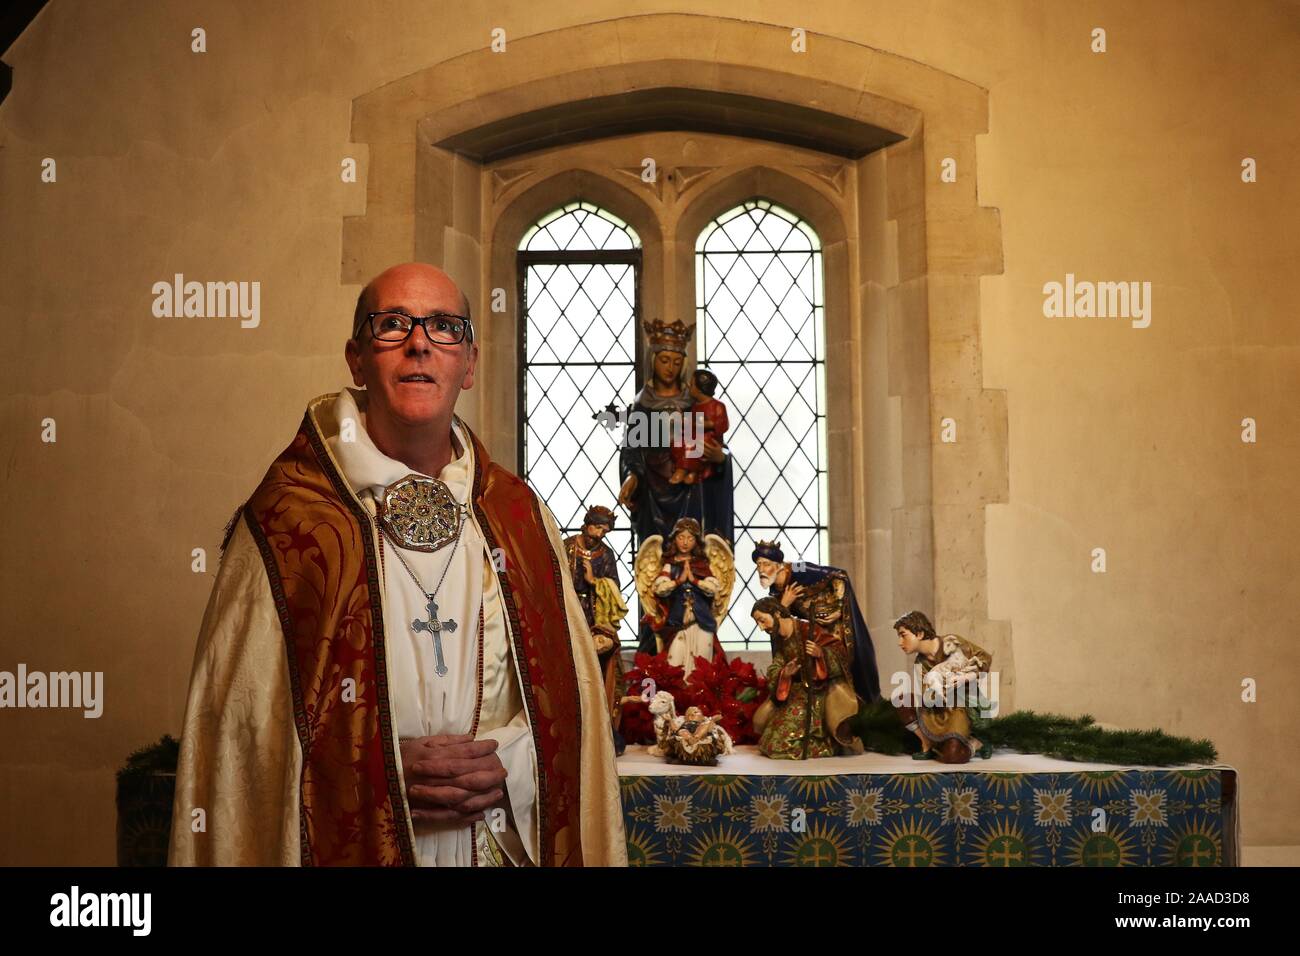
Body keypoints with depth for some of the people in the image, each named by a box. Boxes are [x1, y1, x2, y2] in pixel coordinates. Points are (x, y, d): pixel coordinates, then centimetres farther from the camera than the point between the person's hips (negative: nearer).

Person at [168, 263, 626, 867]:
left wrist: (507, 764, -14)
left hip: (503, 835, 3)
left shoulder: (519, 518, 0)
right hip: (349, 842, -3)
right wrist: (384, 771, -19)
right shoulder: (287, 521, -10)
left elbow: (574, 695, 2)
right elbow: (238, 720, -10)